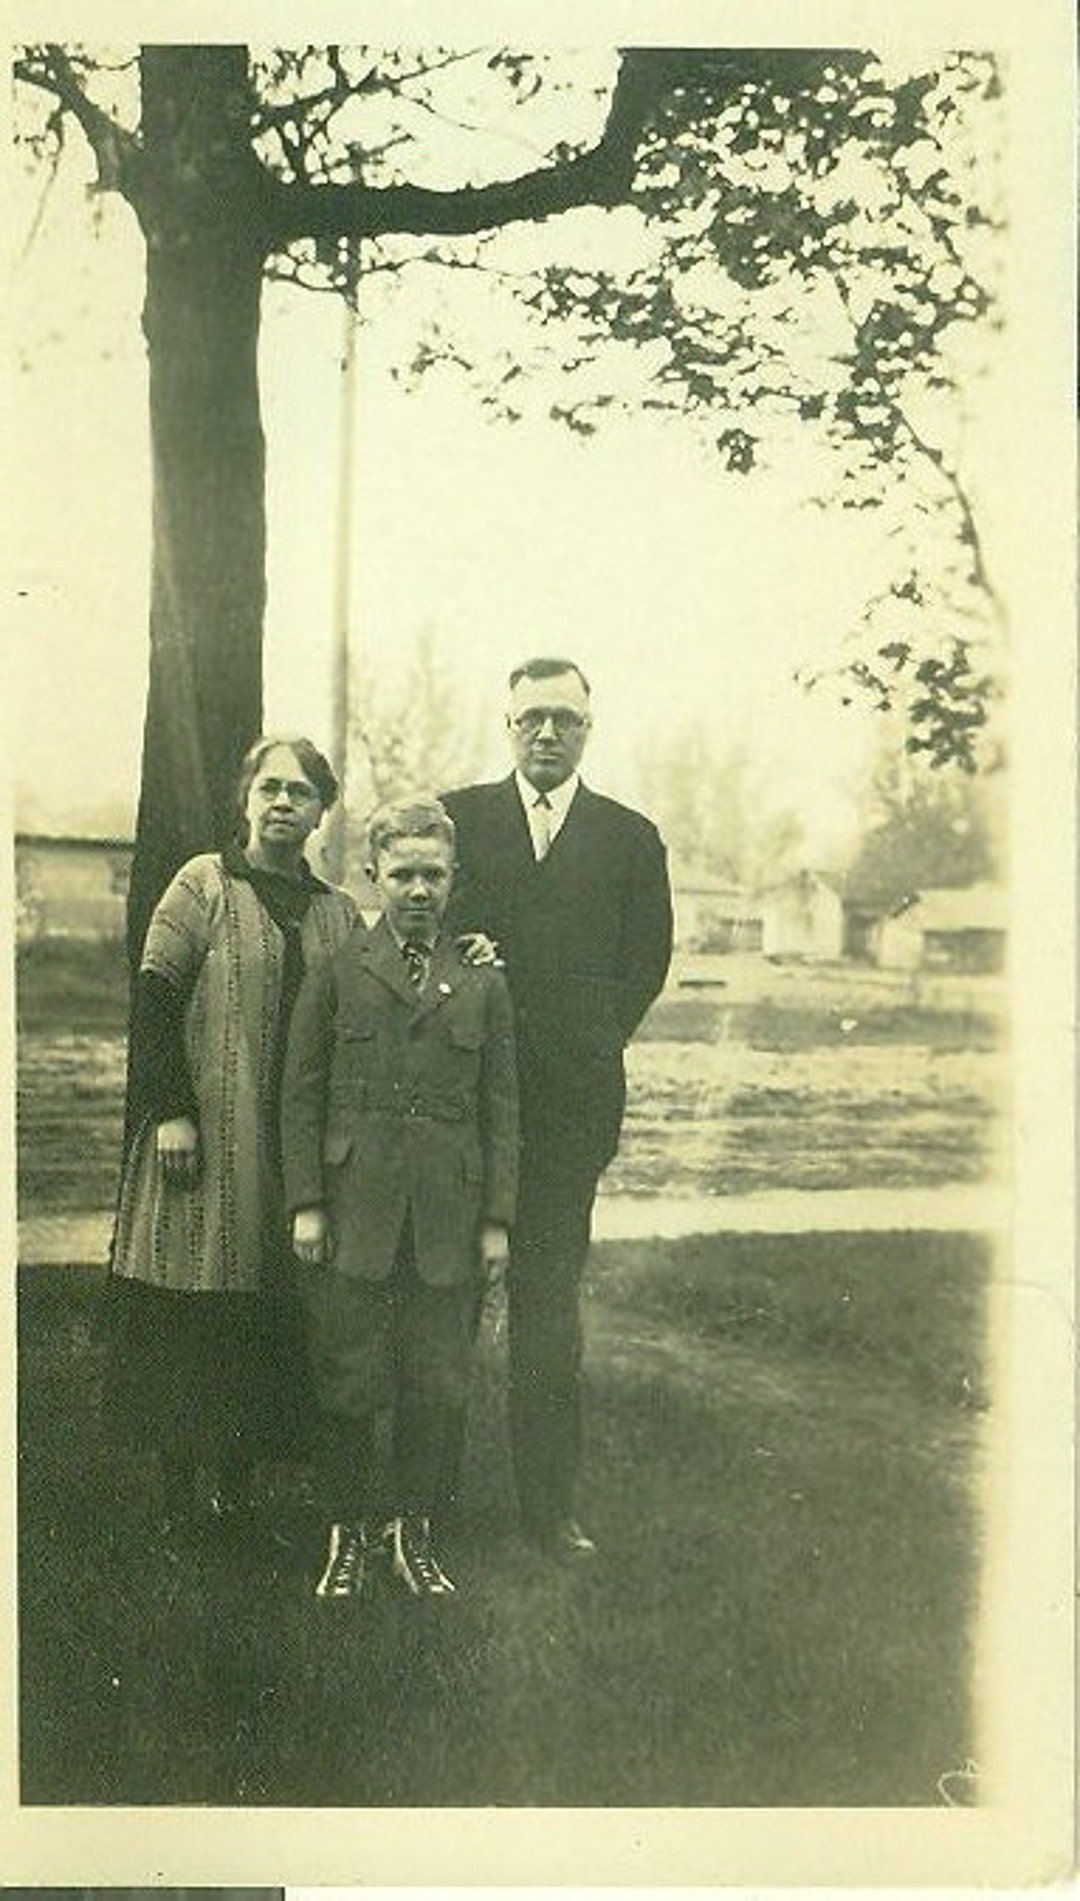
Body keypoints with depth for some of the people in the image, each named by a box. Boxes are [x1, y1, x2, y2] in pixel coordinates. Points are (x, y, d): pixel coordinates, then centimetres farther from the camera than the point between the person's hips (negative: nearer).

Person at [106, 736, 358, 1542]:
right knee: (189, 1316, -1)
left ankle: (239, 1479, 18)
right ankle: (181, 1493, 9)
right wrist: (169, 1110, -14)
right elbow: (155, 1000, -7)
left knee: (274, 1317, 7)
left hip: (298, 1146, 4)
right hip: (207, 1140, -4)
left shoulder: (337, 913, 12)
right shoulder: (204, 885, 0)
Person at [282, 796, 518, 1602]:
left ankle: (413, 1529, 22)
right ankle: (348, 1531, 19)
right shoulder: (336, 974, 6)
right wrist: (306, 1202, -4)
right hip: (354, 1211, -1)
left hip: (448, 1217, 1)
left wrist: (498, 1218, 3)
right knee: (350, 1380, 4)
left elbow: (502, 1108, 8)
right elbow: (301, 1095, 4)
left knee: (437, 1383, 6)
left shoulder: (484, 983, 9)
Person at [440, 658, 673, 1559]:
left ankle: (550, 1503, 10)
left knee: (550, 1304, 3)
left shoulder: (630, 838, 10)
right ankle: (429, 1488, 13)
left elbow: (646, 961, 10)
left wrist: (589, 1047, 4)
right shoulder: (456, 817, 9)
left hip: (569, 1101, 0)